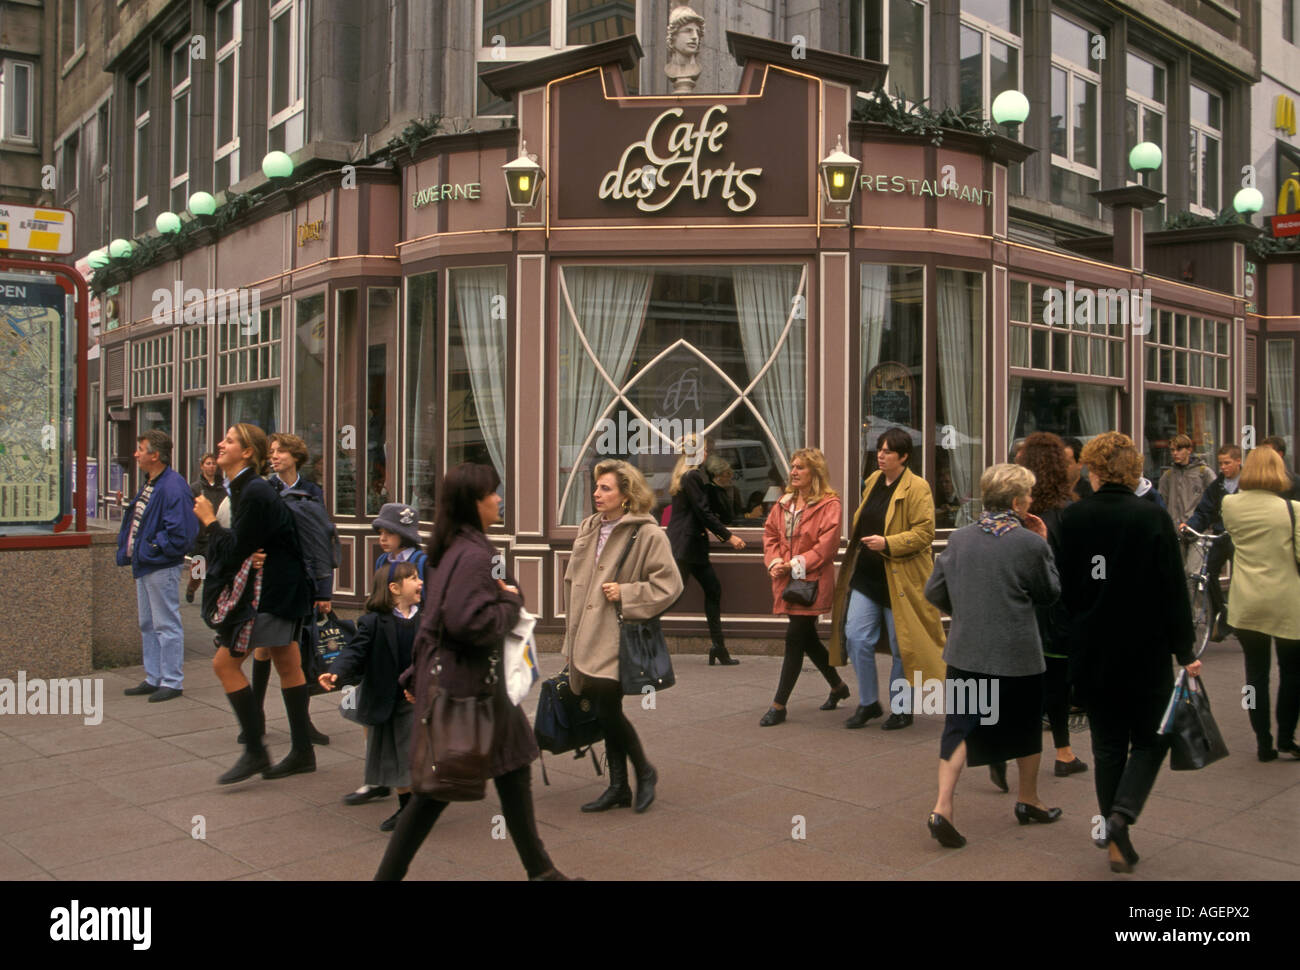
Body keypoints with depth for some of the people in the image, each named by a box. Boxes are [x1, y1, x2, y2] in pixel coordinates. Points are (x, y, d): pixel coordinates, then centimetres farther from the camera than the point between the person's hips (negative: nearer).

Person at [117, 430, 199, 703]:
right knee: (148, 625, 17)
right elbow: (135, 523, 22)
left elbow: (180, 532, -25)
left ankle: (172, 682, 6)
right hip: (144, 567, 11)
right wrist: (128, 551, 9)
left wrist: (151, 548, -17)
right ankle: (154, 678, 27)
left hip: (162, 567, -11)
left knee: (166, 625, -2)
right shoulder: (148, 485, 13)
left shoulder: (173, 487, -19)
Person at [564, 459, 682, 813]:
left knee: (608, 710, -8)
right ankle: (618, 787, 24)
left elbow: (669, 585, -10)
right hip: (587, 638, 7)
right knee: (605, 712, 12)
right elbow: (572, 581, 18)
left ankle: (645, 772, 17)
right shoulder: (588, 528, 11)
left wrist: (625, 594, -14)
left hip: (616, 639, -6)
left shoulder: (648, 534, -10)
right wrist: (571, 635, 15)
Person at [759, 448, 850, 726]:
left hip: (812, 582, -7)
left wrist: (794, 565, -17)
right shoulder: (784, 502, 12)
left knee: (795, 639, -6)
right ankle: (838, 686, 37)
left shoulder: (829, 504, -10)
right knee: (807, 638, 16)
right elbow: (770, 533, 13)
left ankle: (779, 706, 0)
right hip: (786, 581, 8)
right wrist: (774, 562, -5)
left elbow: (827, 545, -16)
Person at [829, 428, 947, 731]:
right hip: (866, 575, 6)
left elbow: (925, 532, -16)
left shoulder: (917, 488, -11)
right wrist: (860, 546, 16)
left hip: (899, 579, -6)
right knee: (857, 638, 1)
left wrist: (887, 543, -24)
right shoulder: (873, 481, 11)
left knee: (901, 646, 5)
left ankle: (901, 709, 21)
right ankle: (868, 703, 17)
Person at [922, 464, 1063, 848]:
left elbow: (933, 591, 4)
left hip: (966, 651, 3)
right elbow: (1050, 593, 1)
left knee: (961, 728, 5)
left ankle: (942, 807, -8)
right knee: (1027, 727, 19)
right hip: (1017, 655, -2)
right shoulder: (1030, 543, -12)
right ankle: (1028, 800, 36)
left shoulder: (960, 538, 0)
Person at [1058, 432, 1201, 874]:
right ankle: (1122, 814, -8)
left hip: (1091, 654, 2)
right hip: (1145, 654, -2)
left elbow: (1062, 588, 2)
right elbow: (1173, 591, -9)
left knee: (1108, 745, 13)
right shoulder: (1153, 519, -11)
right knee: (1149, 739, 14)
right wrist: (1184, 651, -2)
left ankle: (1116, 841, 17)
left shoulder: (1070, 519, -4)